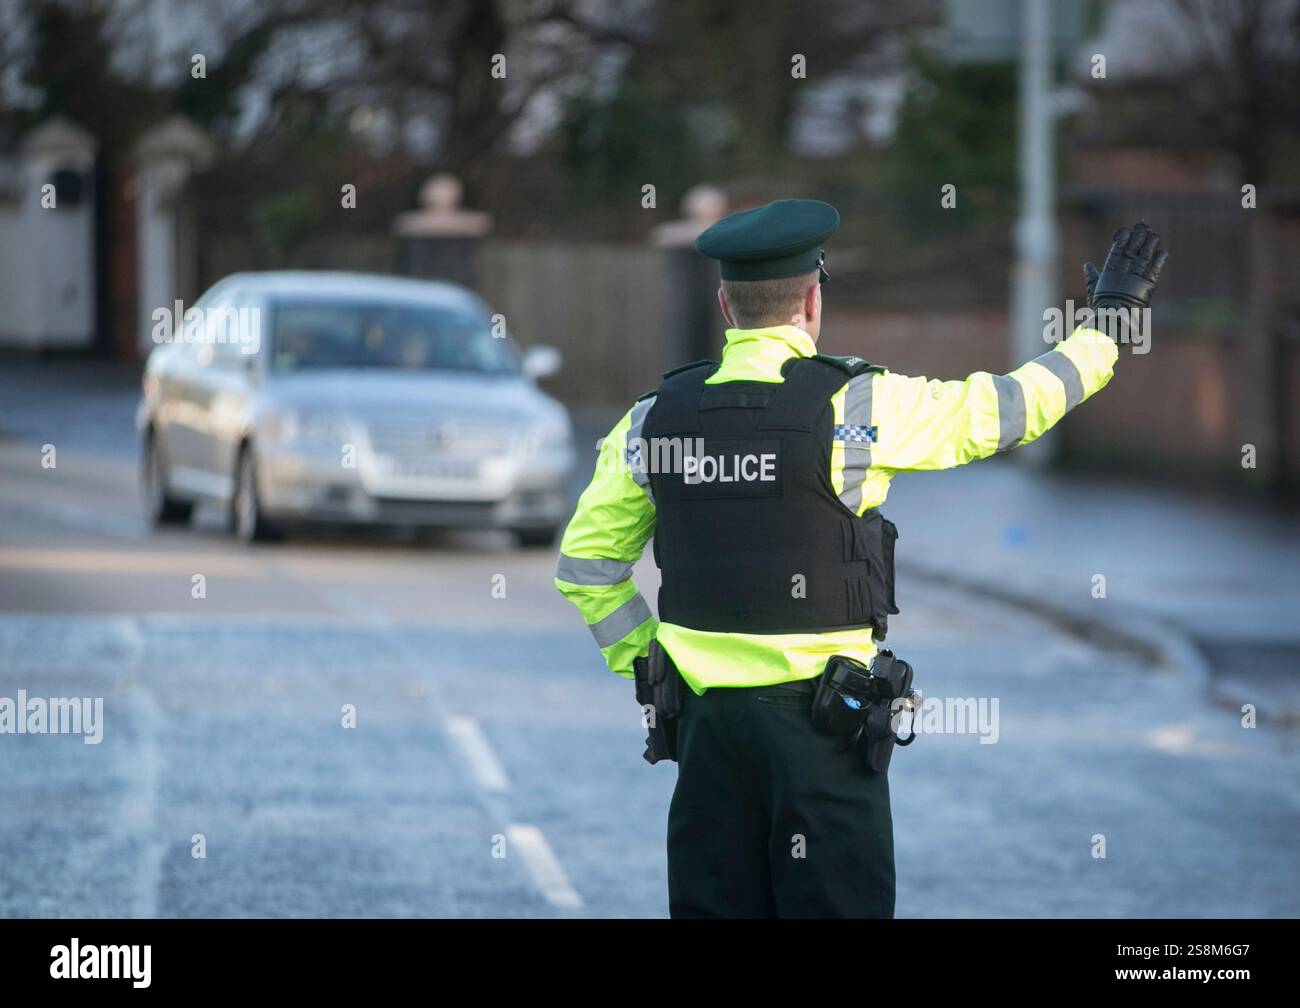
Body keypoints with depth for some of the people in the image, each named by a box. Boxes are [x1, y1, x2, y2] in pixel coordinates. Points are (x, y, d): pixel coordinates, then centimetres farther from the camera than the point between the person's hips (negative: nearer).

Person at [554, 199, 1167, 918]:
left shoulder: (656, 418, 3)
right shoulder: (854, 406, -10)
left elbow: (585, 563, 9)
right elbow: (1004, 411, -2)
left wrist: (644, 665, 17)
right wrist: (1109, 320, 11)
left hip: (706, 712, 4)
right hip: (816, 709, -4)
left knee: (714, 902, 9)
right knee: (835, 904, 2)